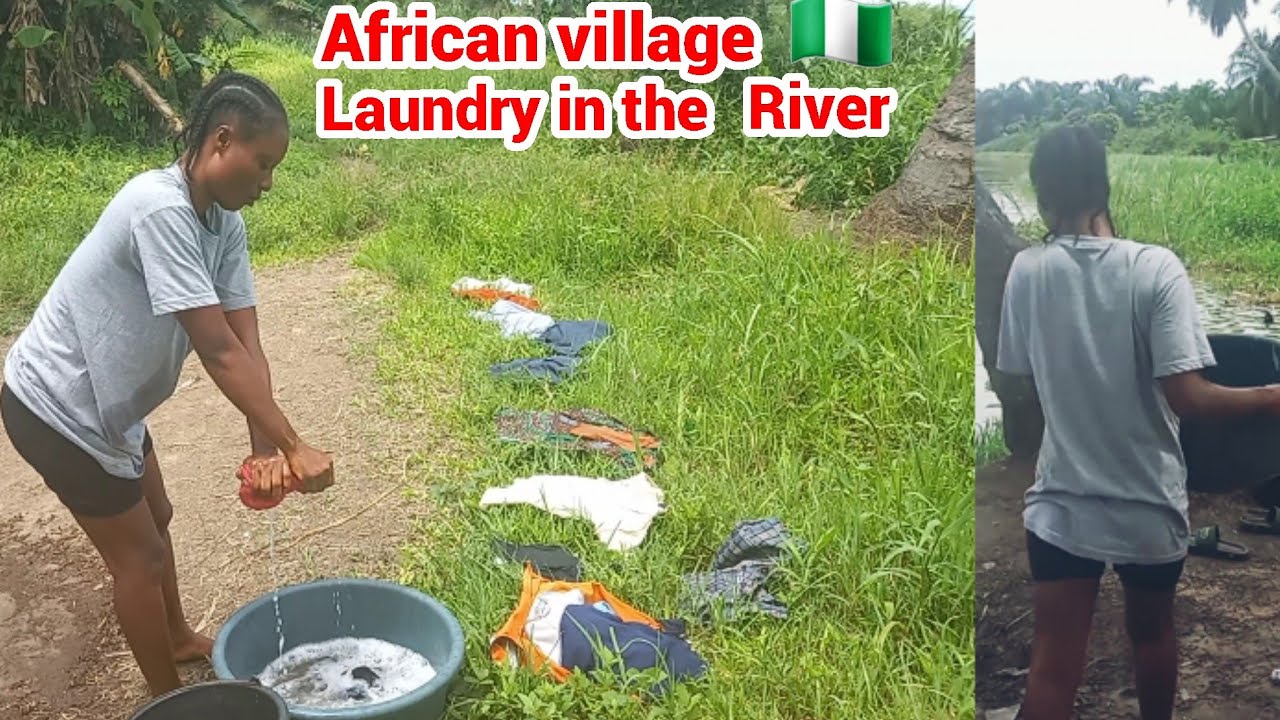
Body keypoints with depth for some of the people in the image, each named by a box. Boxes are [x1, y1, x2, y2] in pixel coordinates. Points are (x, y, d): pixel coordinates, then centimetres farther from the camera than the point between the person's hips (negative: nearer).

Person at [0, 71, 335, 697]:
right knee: (140, 553, 5)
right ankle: (169, 697, 27)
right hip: (57, 407, -9)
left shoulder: (224, 222, -4)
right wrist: (293, 447, -30)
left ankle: (178, 638, 50)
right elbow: (219, 352, -33)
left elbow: (247, 343, -10)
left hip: (108, 398, 9)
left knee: (154, 519, 25)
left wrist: (263, 447, -20)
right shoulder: (160, 210, -32)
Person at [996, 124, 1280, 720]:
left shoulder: (1026, 271, -7)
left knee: (1053, 664, 3)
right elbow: (1187, 396, -19)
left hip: (1060, 505, 0)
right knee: (1152, 633, 26)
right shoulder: (1156, 268, -15)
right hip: (1149, 504, 0)